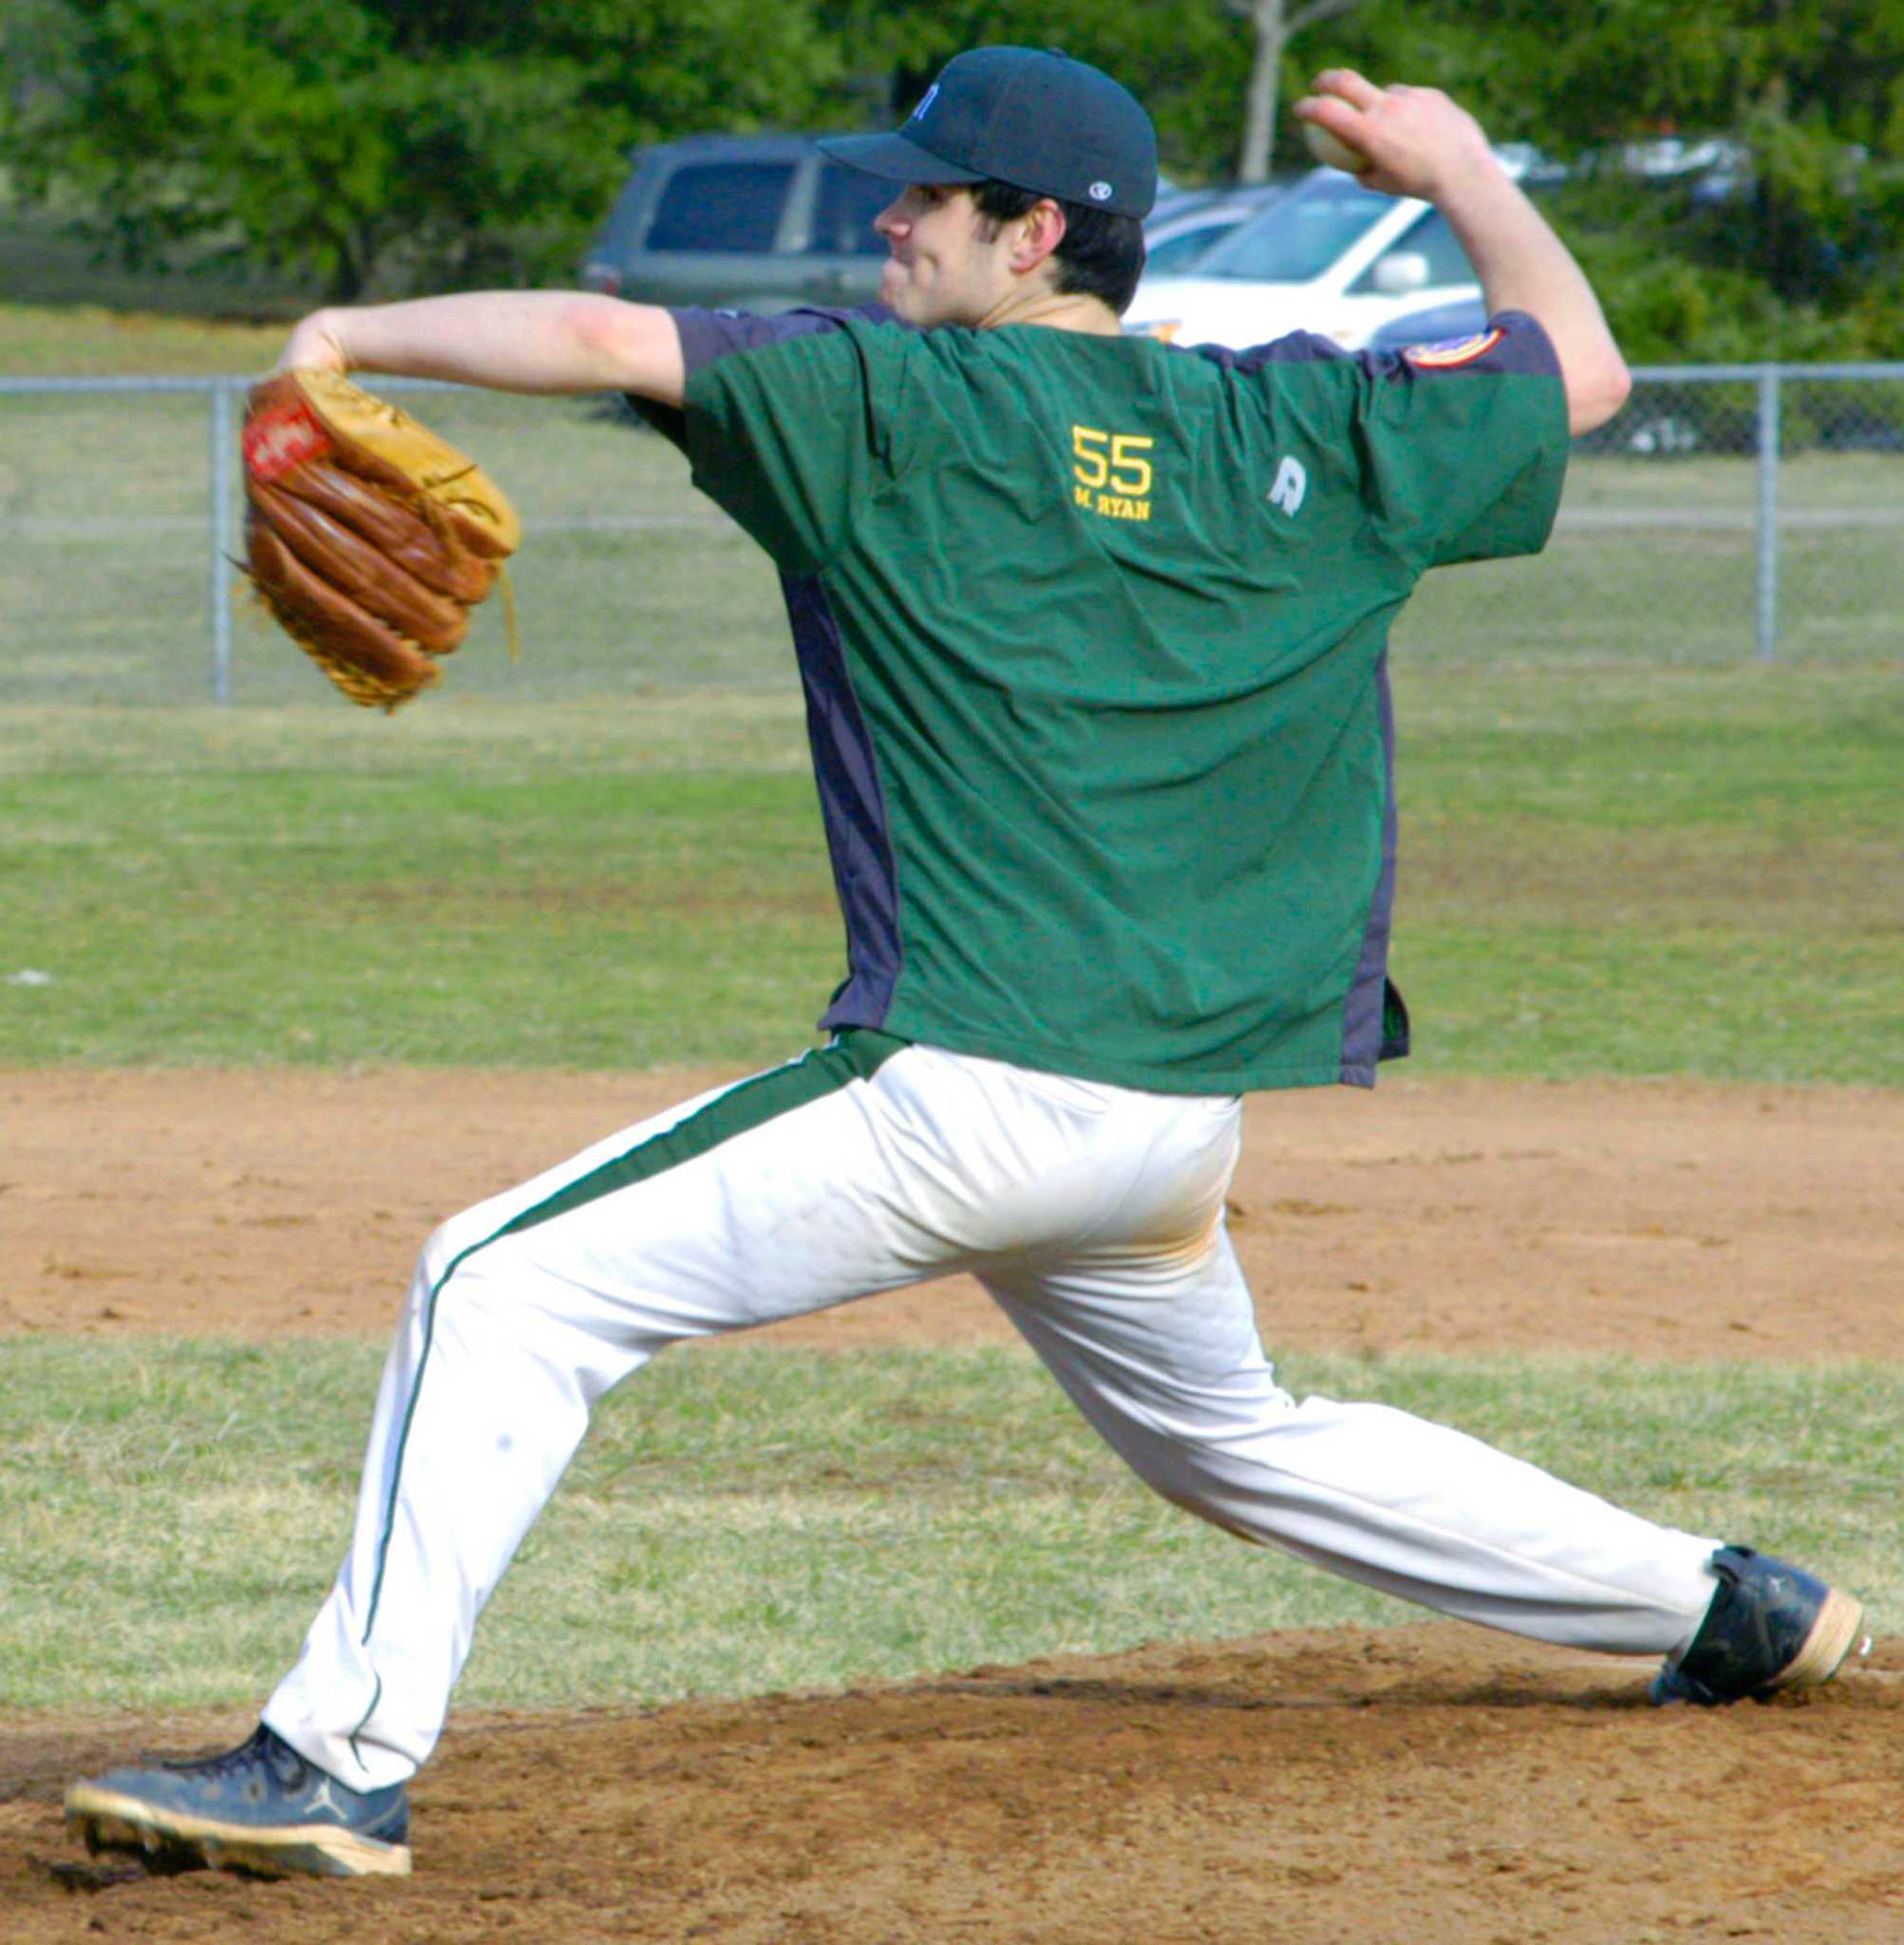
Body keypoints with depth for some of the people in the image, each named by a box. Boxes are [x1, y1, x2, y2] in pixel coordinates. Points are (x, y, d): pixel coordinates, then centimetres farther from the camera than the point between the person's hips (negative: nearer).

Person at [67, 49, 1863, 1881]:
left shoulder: (895, 407, -6)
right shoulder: (1305, 432, 8)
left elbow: (599, 337, -14)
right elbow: (1578, 369, 21)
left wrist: (351, 335, 1)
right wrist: (1459, 171, 36)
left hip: (965, 1092, -7)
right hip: (1191, 1128, 7)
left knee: (506, 1288, -6)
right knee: (1232, 1437, 32)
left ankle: (343, 1761, -16)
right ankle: (1724, 1605, 37)